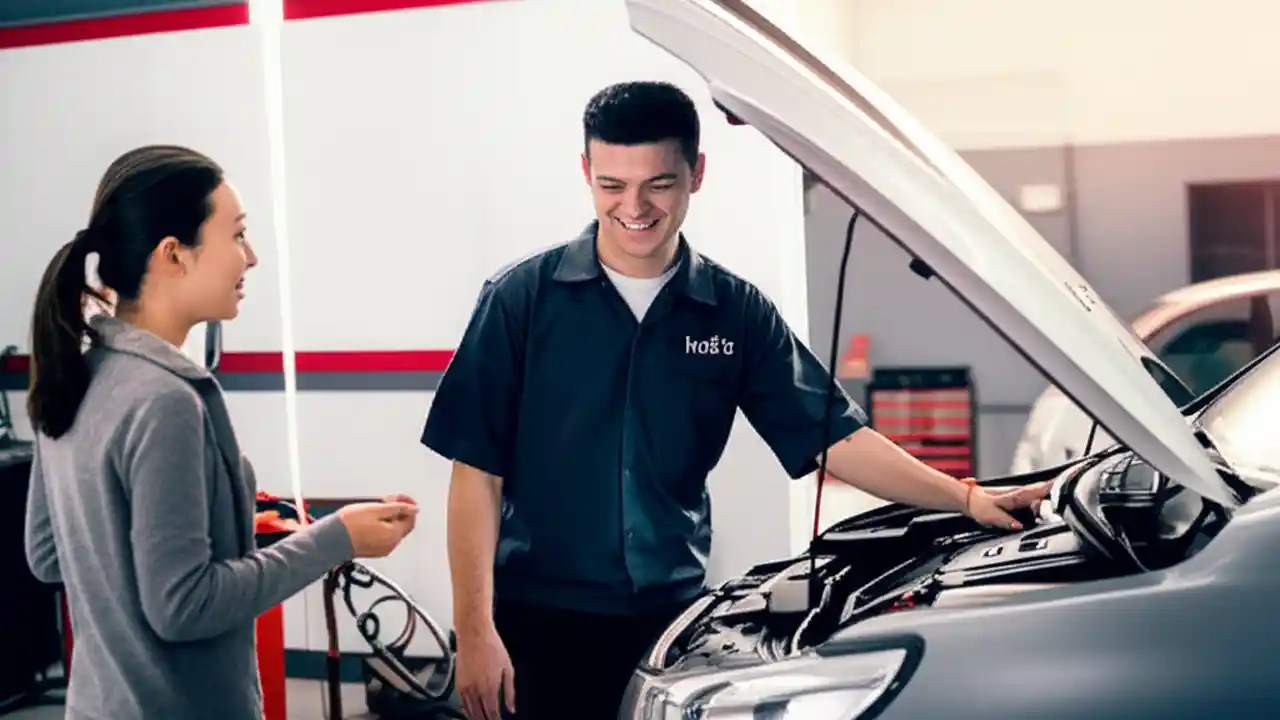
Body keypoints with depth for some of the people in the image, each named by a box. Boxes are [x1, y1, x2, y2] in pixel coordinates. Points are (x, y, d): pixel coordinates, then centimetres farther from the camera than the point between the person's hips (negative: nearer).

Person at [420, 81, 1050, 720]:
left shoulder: (737, 313, 3)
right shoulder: (522, 298, -4)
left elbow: (834, 437, 4)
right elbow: (476, 472, -5)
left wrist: (967, 499, -6)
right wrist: (475, 630, -10)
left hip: (672, 618, 2)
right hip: (539, 620, -2)